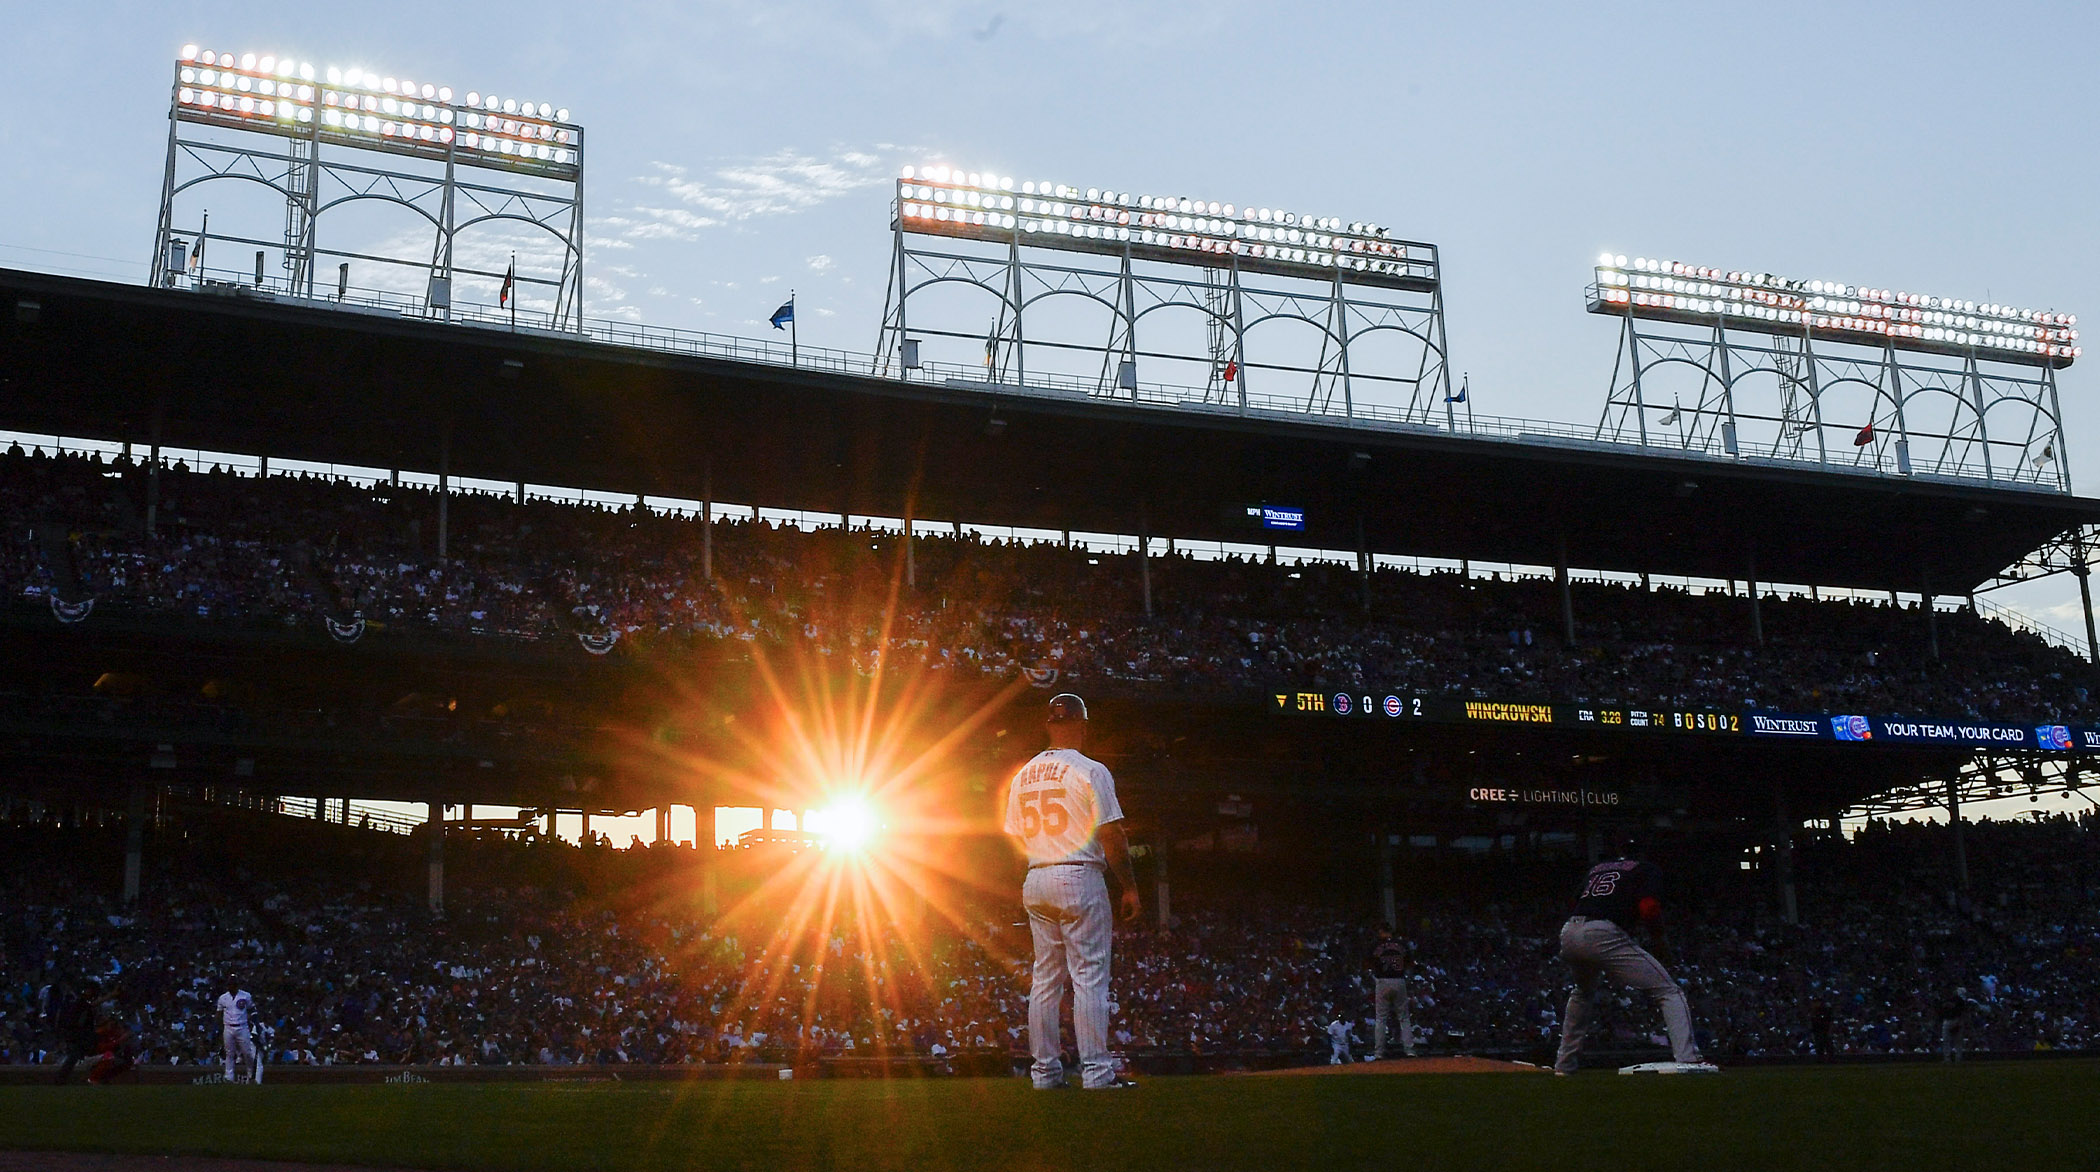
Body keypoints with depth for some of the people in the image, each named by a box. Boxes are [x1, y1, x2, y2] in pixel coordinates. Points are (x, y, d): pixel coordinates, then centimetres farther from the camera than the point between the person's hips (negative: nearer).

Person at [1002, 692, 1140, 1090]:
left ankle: (1045, 1071, 10)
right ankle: (1095, 1071, -6)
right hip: (1080, 878, -6)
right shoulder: (1090, 771, -7)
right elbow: (1112, 836, -10)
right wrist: (1130, 887, -4)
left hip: (1034, 883, 6)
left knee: (1045, 979, 9)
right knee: (1090, 978, -4)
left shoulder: (1022, 776, 12)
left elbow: (1014, 840, 13)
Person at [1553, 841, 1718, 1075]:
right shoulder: (1646, 869, 16)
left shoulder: (1596, 869, 33)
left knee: (1584, 993, 35)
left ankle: (1564, 1064, 34)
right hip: (1603, 936, -6)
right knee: (1669, 991, -1)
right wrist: (1657, 936, 14)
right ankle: (1687, 1058, -21)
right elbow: (1649, 908, -3)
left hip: (1567, 935, 6)